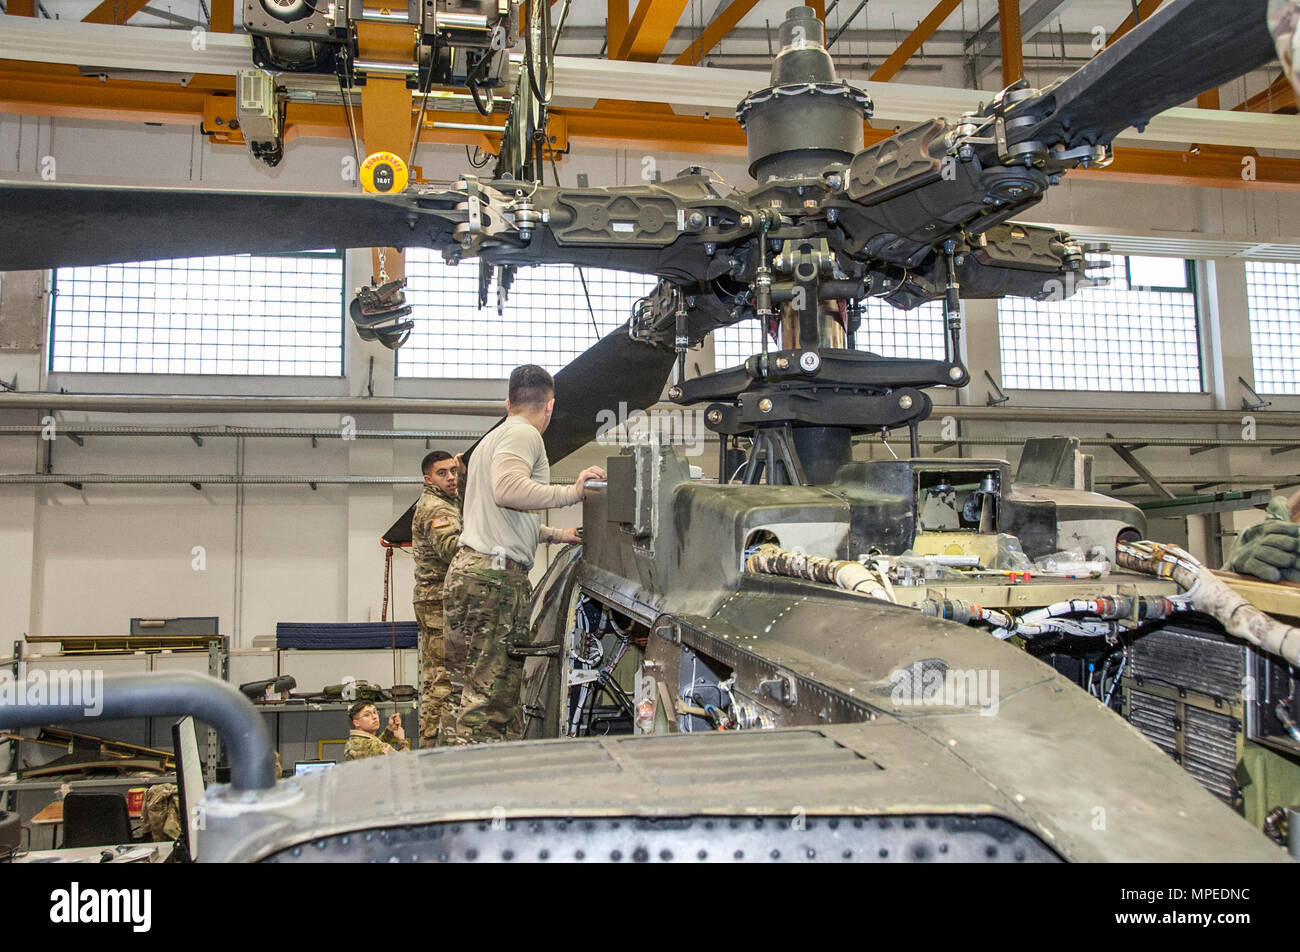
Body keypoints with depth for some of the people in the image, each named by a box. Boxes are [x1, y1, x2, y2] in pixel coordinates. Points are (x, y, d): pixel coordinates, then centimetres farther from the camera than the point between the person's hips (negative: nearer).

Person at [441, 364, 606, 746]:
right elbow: (508, 489, -24)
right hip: (494, 576, -10)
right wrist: (571, 492, -19)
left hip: (473, 568, 10)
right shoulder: (523, 434, -3)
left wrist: (557, 534, 46)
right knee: (484, 698, -13)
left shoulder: (492, 439, 28)